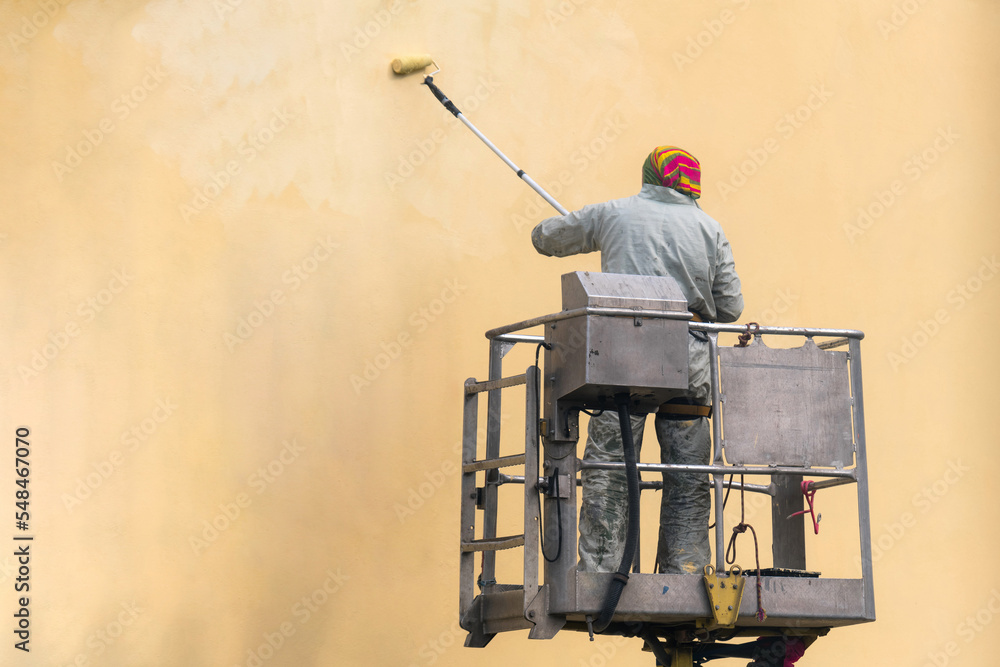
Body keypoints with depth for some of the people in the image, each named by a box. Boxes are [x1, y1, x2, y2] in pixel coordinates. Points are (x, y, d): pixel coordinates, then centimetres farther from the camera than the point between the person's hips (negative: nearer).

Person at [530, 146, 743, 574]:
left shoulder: (614, 213, 13)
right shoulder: (708, 228, 13)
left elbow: (545, 237, 26)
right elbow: (730, 307, 10)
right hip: (690, 362, 1)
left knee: (609, 475, -3)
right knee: (688, 482, 4)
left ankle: (599, 575, -9)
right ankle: (685, 575, 0)